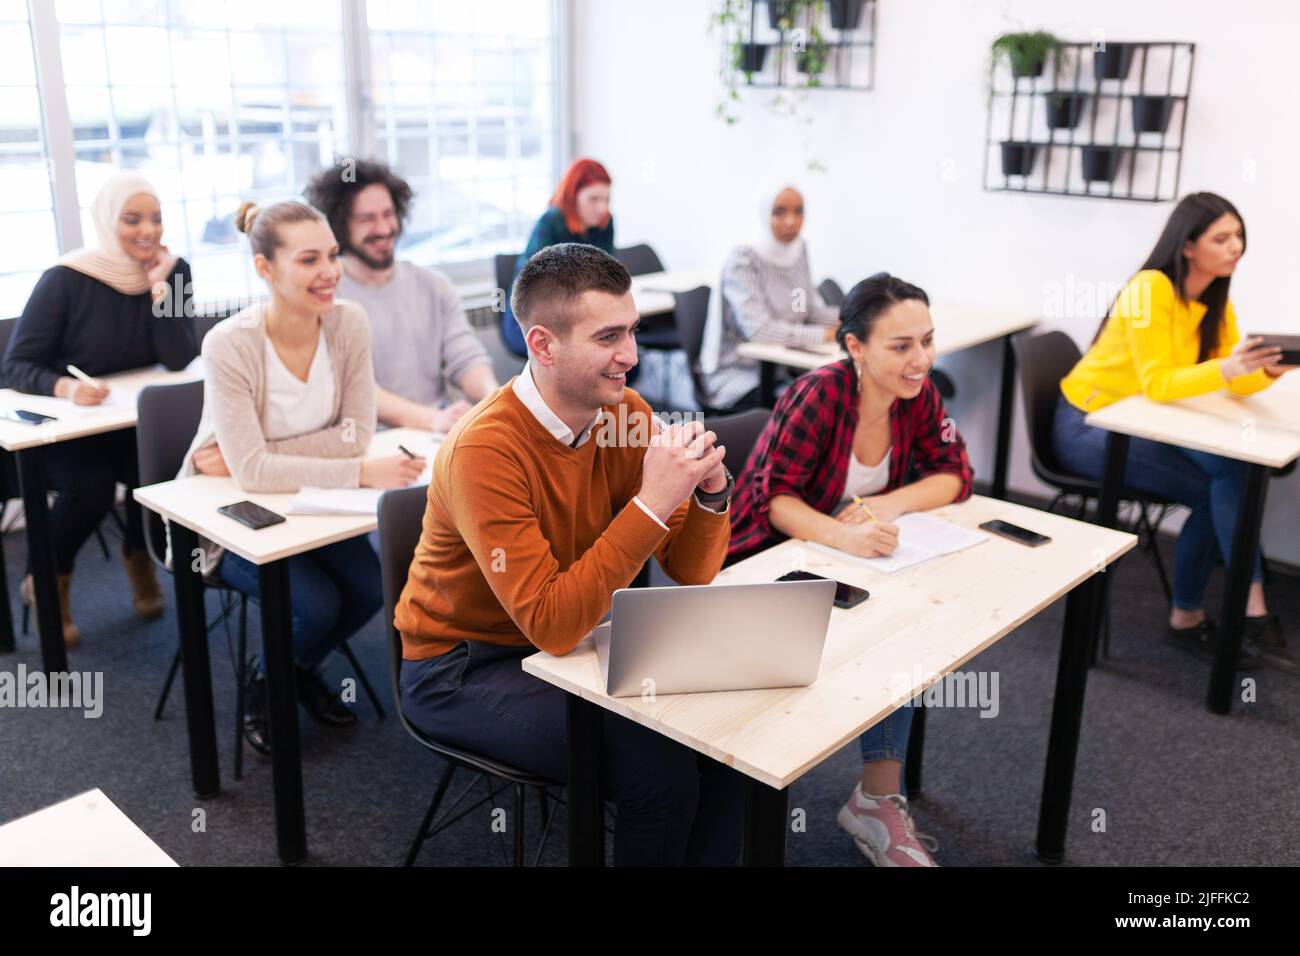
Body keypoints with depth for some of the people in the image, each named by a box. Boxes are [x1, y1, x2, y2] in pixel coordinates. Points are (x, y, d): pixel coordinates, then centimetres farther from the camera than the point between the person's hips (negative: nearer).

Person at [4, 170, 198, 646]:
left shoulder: (172, 271, -5)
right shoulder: (66, 279, -15)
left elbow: (180, 360, -14)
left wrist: (160, 286, -22)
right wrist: (65, 387, -35)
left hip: (135, 420, 3)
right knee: (91, 483, -30)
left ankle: (138, 556, 7)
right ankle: (47, 580, 1)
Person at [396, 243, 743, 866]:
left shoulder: (626, 414, -8)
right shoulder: (485, 450, -27)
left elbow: (691, 573, -4)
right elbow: (550, 625, -31)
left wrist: (711, 491, -23)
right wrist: (652, 502, -35)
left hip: (573, 640, 6)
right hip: (463, 668, -6)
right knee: (660, 770, -21)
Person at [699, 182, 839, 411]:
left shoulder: (799, 249, 5)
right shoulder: (743, 259, -17)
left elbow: (813, 311, 9)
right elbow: (759, 329, -27)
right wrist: (828, 334, -29)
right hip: (740, 377, -7)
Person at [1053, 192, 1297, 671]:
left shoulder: (1216, 300, 5)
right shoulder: (1151, 289, -20)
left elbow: (1236, 383, -4)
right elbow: (1156, 383, -26)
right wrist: (1226, 369, -40)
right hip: (1087, 426, -7)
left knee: (1221, 489, -16)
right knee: (1224, 484, -20)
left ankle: (1188, 615, 0)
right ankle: (1253, 616, -13)